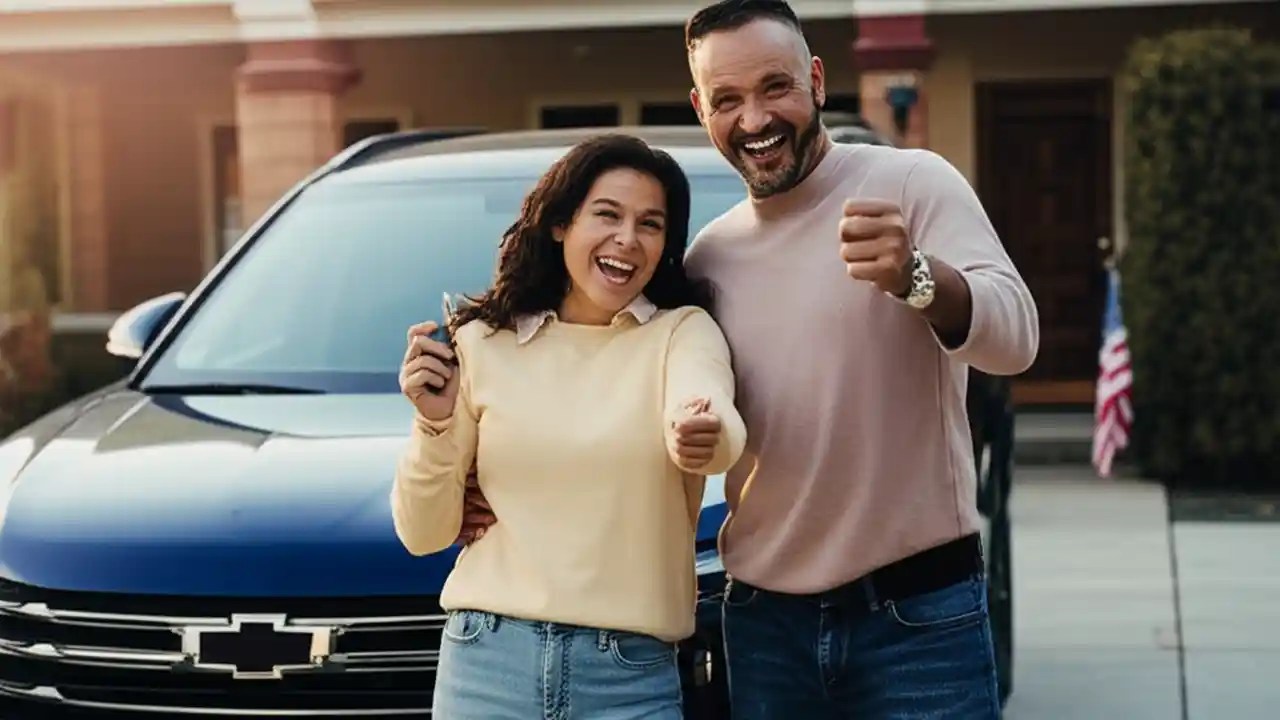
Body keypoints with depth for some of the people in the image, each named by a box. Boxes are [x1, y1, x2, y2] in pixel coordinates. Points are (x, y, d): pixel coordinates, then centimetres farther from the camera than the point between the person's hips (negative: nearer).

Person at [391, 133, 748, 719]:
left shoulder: (683, 331, -1)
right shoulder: (482, 342, 2)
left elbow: (711, 419, -24)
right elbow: (425, 534, 4)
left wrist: (705, 435, -46)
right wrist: (435, 424, -12)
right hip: (488, 662, 1)